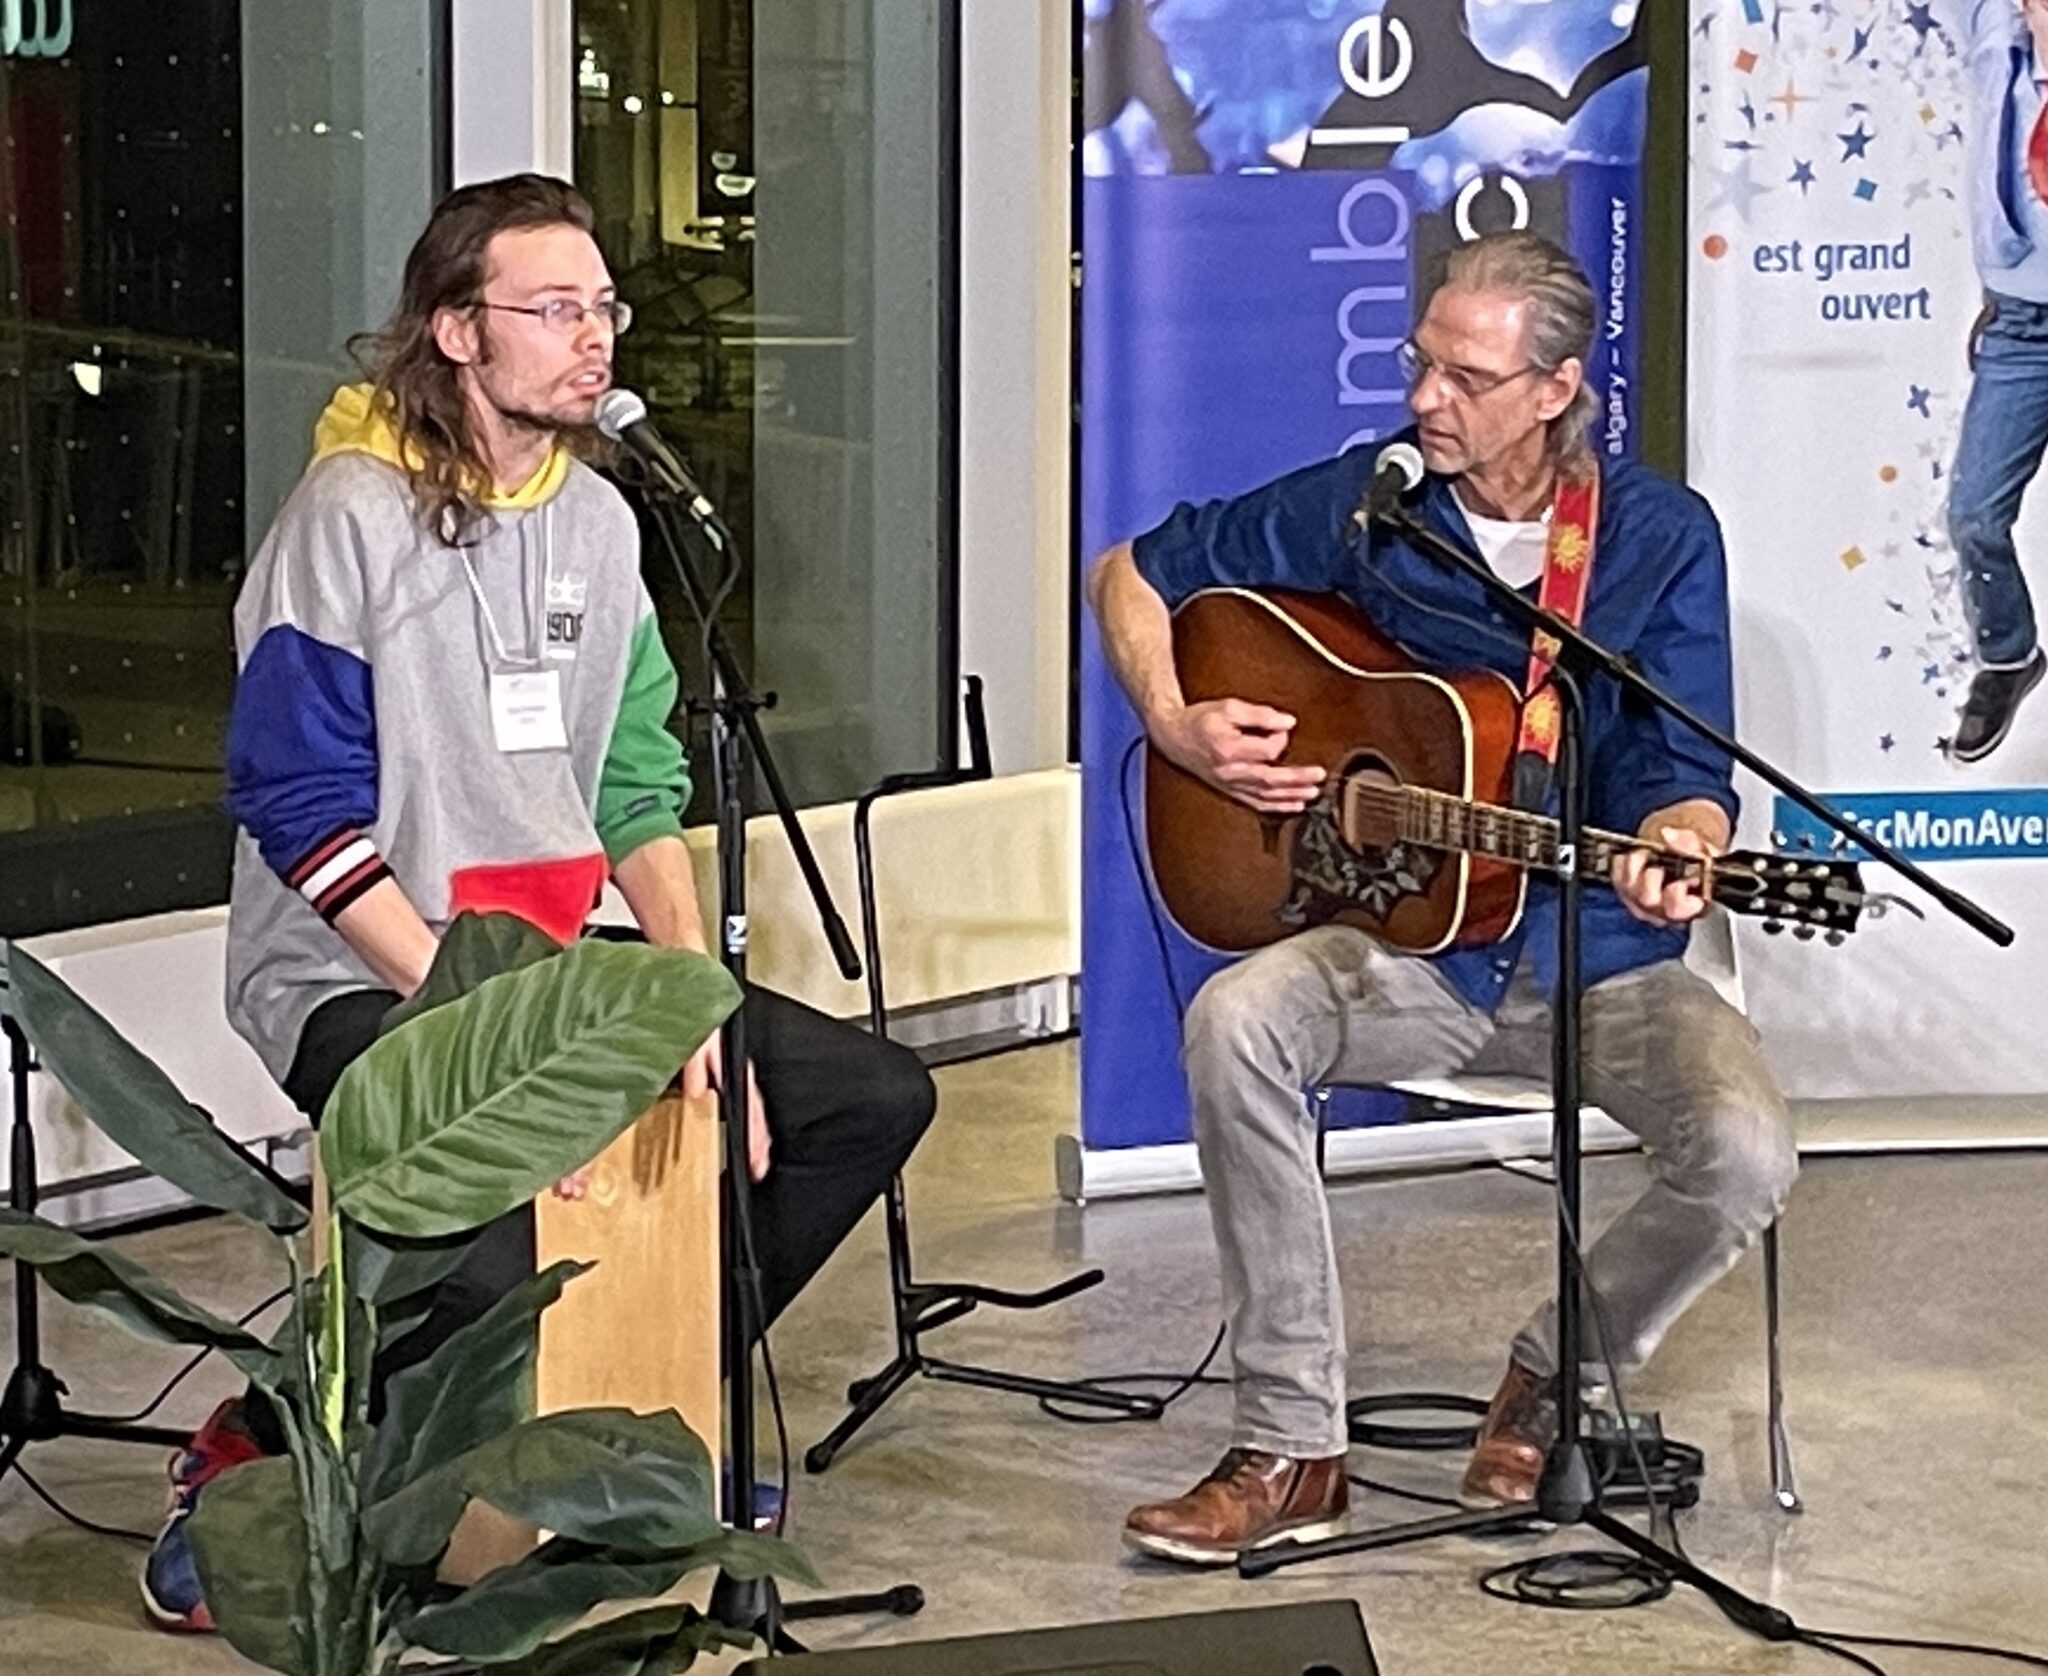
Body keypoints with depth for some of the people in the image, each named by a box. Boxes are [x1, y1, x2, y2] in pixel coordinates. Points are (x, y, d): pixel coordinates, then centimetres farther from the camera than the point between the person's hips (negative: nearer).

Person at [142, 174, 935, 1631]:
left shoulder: (599, 521, 9)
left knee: (875, 1097, 3)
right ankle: (244, 1462, -6)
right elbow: (302, 810, -17)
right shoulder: (356, 514, -13)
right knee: (500, 1261, -33)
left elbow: (640, 788, 11)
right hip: (355, 978, -8)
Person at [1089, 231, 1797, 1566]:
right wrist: (1178, 729, -4)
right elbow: (1136, 574, 12)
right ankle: (1293, 1453, -23)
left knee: (1745, 1155, -28)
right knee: (1237, 1021, -30)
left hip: (1600, 956, -1)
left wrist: (1674, 852, -31)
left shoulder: (1662, 535, -3)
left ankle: (1554, 1378, 5)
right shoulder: (1364, 504, 0)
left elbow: (1688, 773, -8)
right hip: (1412, 943, 1)